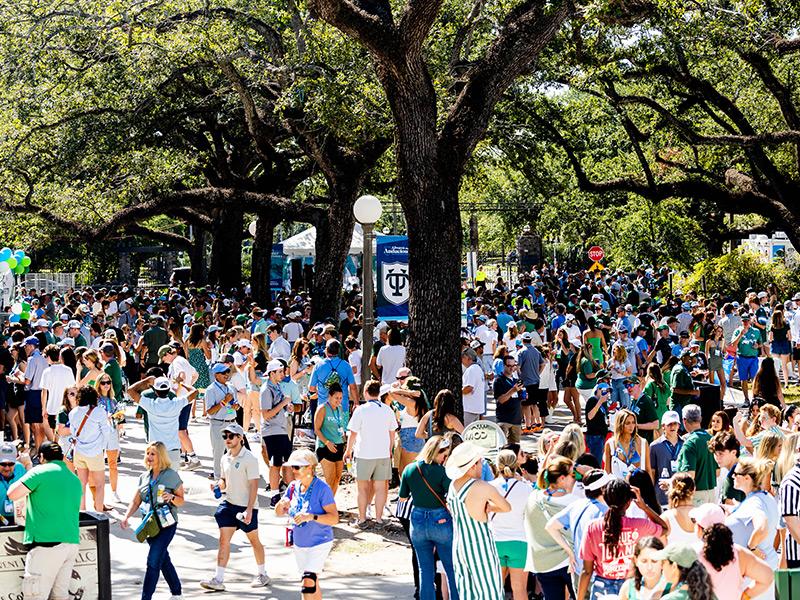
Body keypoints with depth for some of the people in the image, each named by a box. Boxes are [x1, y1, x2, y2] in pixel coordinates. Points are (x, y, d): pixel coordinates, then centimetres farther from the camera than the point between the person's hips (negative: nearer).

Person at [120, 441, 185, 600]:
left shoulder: (171, 475, -6)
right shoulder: (144, 477, 10)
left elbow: (181, 501, -2)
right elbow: (136, 501, 12)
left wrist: (172, 498, -23)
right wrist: (126, 516, -3)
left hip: (166, 524, -6)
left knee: (153, 561, -13)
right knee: (163, 560, 17)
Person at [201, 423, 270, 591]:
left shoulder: (249, 459, -14)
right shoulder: (225, 458, 8)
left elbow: (254, 485, -16)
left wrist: (249, 509, -22)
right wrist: (218, 484, -5)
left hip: (246, 506, -6)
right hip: (229, 503, 6)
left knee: (254, 540, 9)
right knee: (224, 540, -2)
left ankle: (262, 575, 25)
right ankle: (218, 580, -4)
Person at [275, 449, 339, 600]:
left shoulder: (322, 488, -18)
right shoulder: (293, 487, 1)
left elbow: (334, 518, -21)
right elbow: (279, 513, 10)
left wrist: (311, 517, -33)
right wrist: (281, 505, -14)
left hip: (319, 543, -7)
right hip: (299, 543, 7)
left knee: (308, 583, -17)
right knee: (313, 585, 17)